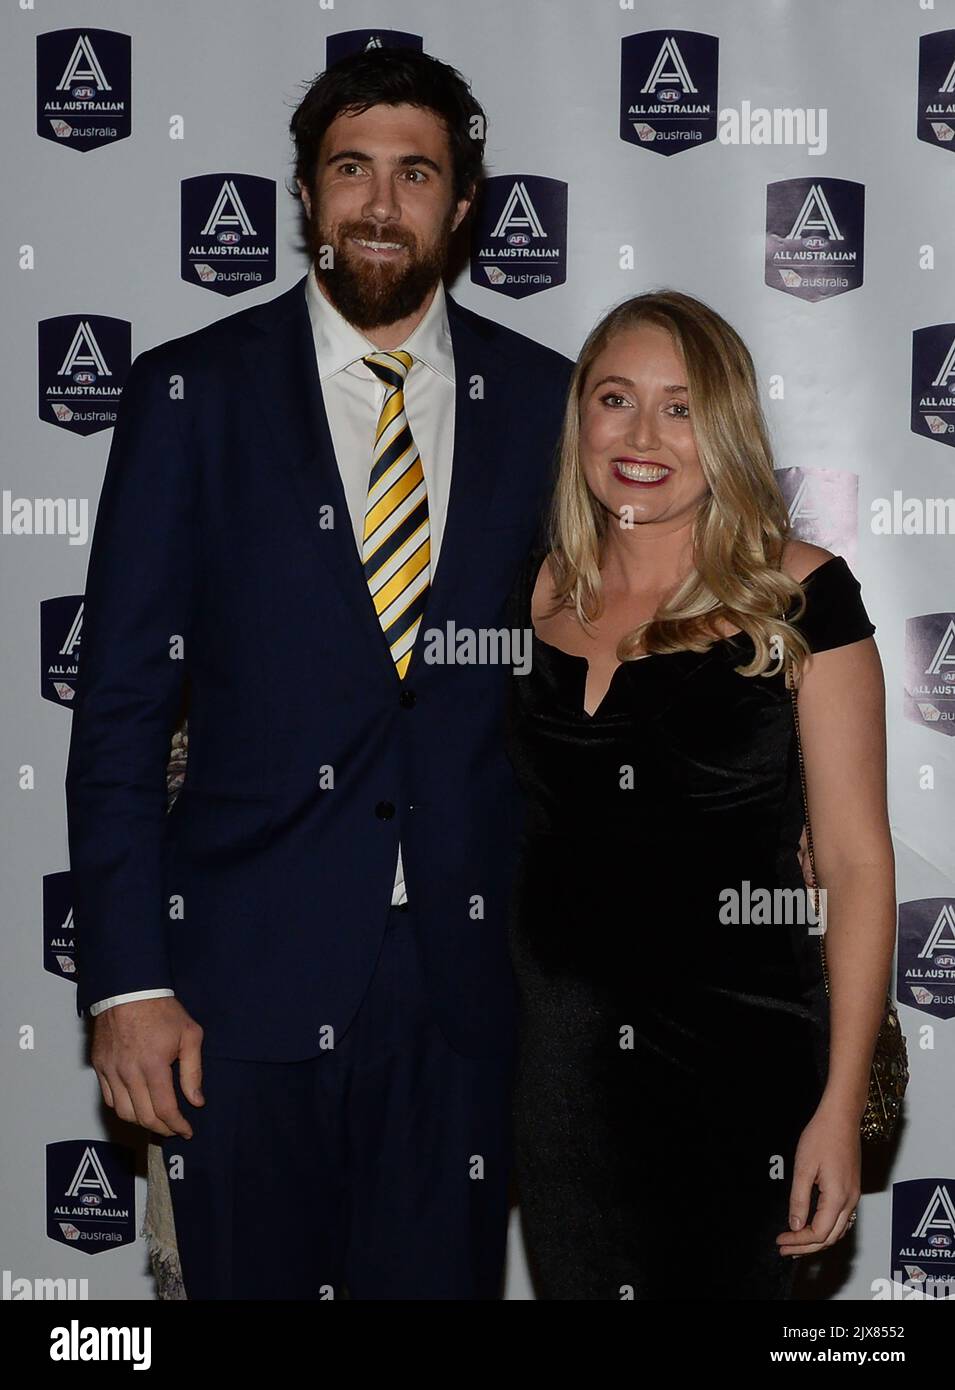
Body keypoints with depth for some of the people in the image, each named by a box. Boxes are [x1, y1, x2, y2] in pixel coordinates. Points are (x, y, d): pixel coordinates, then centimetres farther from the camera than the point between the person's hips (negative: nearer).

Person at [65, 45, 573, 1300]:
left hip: (468, 971, 2)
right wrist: (127, 978, -9)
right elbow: (121, 706, -3)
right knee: (252, 1281, 9)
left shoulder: (542, 400, 5)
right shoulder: (191, 393, -1)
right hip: (250, 970, -1)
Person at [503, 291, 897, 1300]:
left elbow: (857, 857, -8)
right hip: (559, 1051, 3)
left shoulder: (797, 597, -8)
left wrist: (842, 1104, -13)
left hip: (741, 1058, -3)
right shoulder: (540, 589, 3)